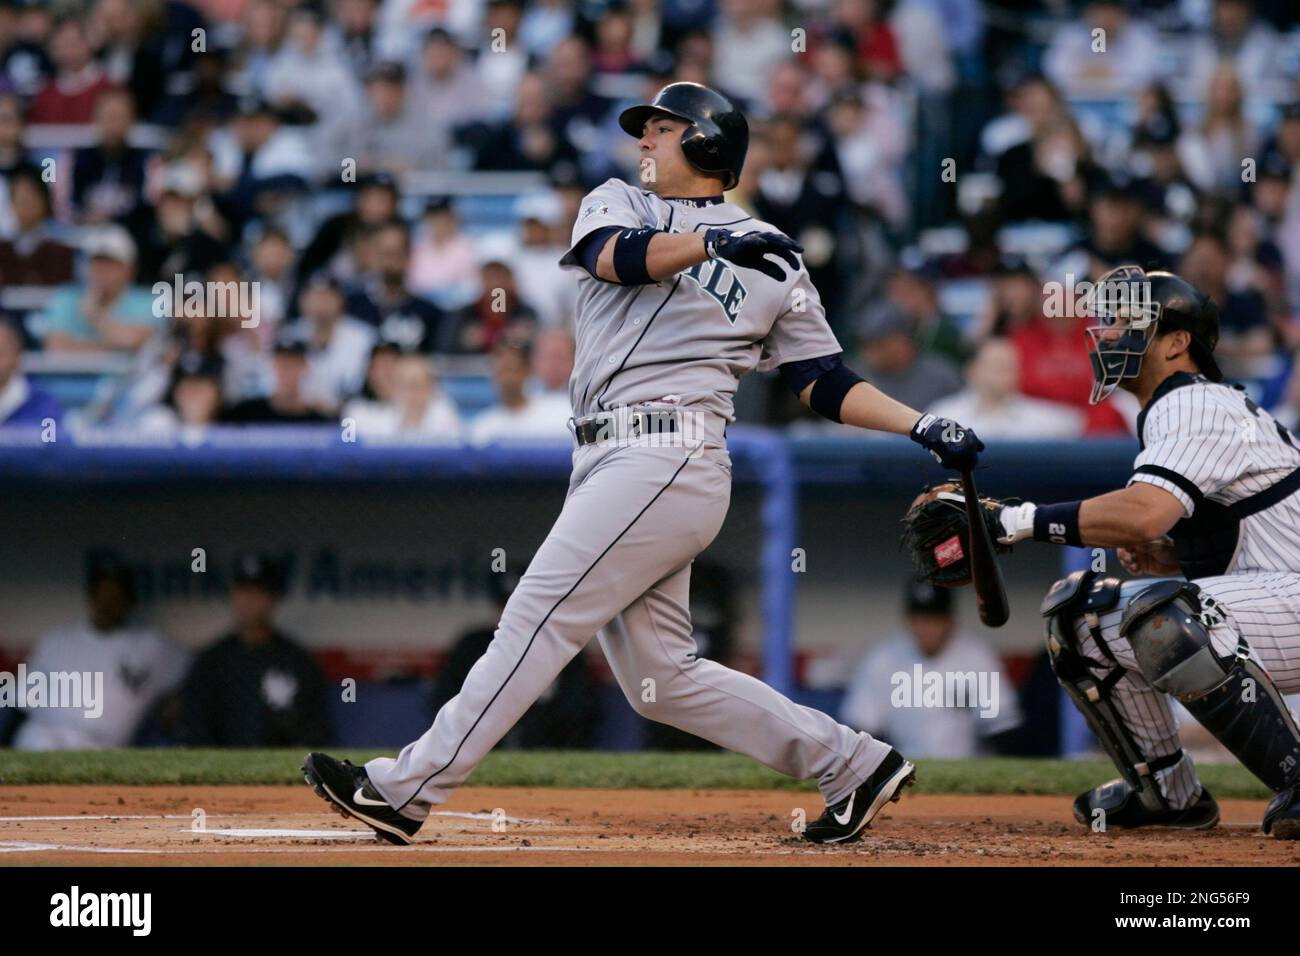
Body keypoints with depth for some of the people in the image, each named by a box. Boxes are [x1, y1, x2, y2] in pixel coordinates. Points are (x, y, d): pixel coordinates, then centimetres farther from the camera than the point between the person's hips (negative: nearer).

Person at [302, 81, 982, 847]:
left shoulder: (772, 261, 9)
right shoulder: (620, 205, 20)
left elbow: (824, 382, 9)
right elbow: (616, 255, -5)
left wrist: (925, 427, -2)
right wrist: (714, 243, -20)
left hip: (667, 461, -6)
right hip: (610, 465, 6)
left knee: (539, 619, -12)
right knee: (660, 677, 4)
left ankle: (407, 789, -13)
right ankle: (854, 765, 11)